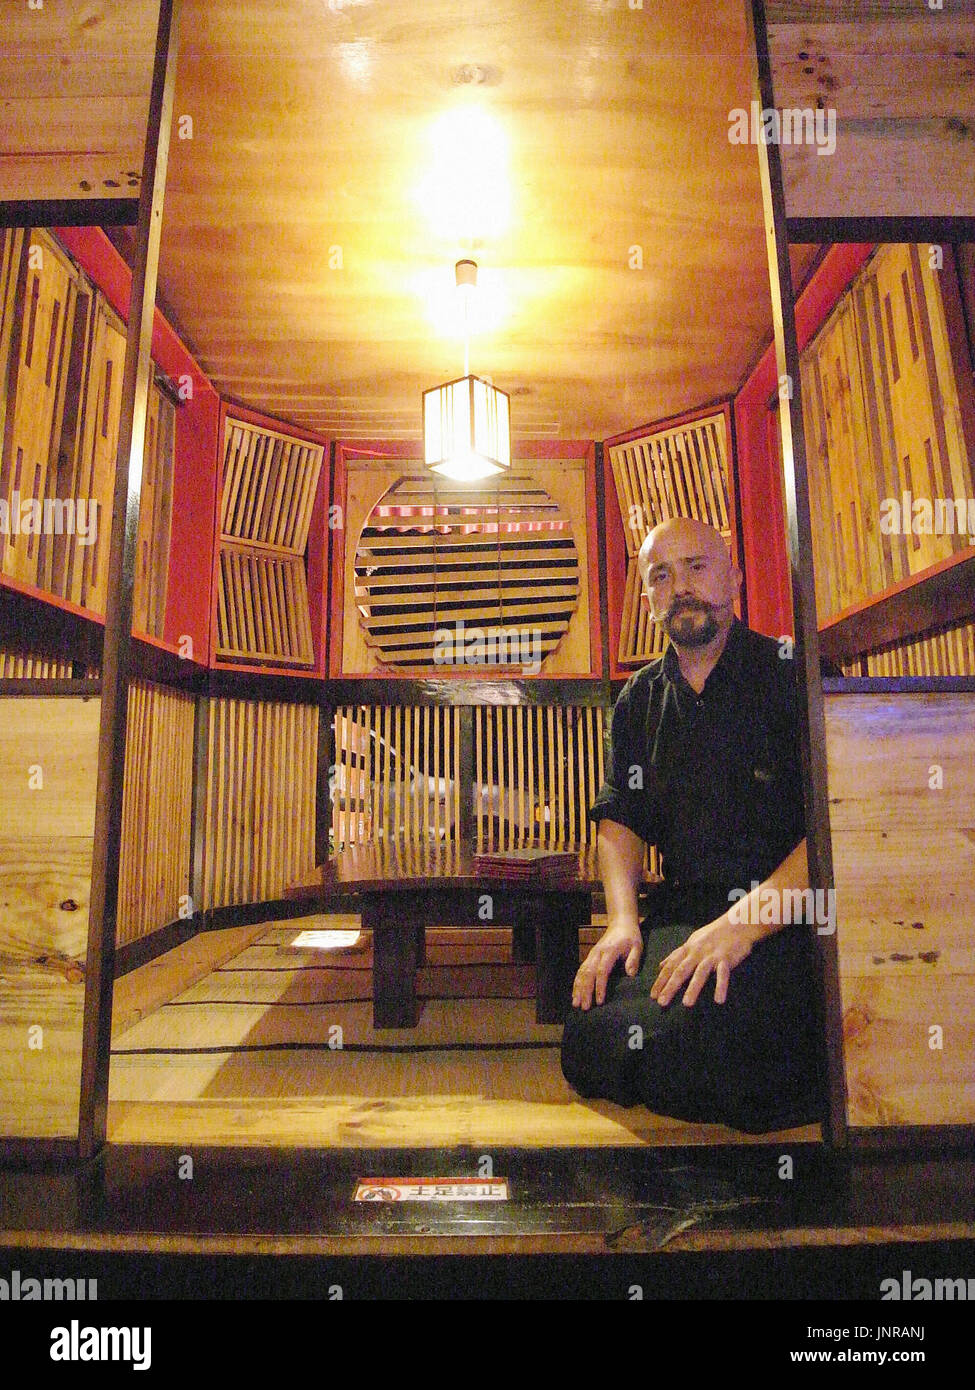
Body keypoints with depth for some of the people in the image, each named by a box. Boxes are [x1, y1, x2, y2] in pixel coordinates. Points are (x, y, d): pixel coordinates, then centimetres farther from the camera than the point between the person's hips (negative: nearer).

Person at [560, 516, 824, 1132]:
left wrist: (742, 924, -21)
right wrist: (624, 918, -3)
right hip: (682, 913, 5)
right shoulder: (640, 701, 14)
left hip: (788, 918, -4)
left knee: (668, 1052, -27)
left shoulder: (796, 674, -3)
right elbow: (619, 817, 15)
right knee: (589, 1046, -15)